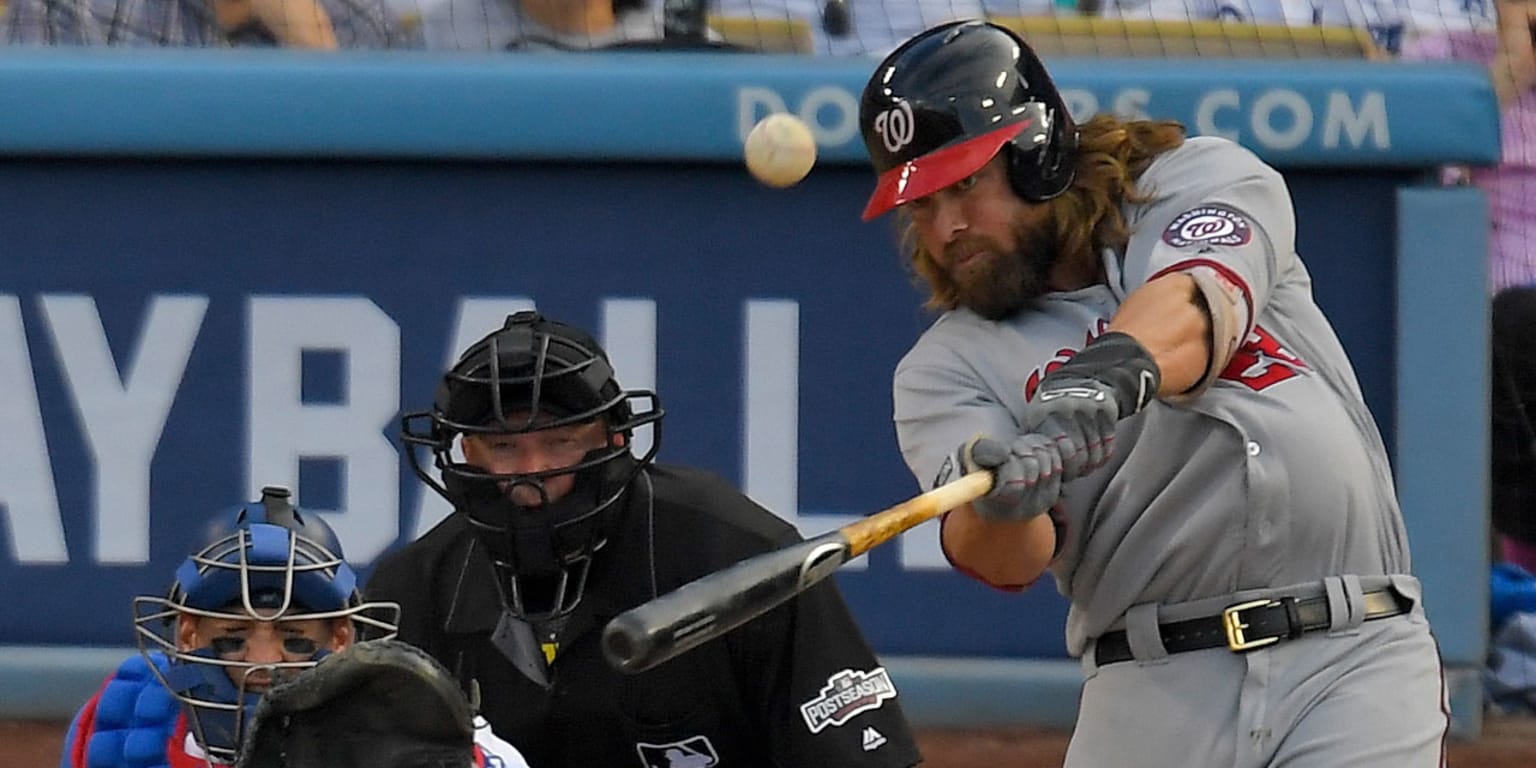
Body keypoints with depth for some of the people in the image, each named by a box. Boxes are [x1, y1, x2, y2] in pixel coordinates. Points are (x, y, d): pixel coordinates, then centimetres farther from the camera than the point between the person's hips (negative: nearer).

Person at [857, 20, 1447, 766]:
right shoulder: (946, 368, 10)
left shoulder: (1208, 179, 10)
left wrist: (1109, 374, -34)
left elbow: (1196, 306, -13)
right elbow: (1006, 560, -7)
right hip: (1154, 698, 2)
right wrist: (995, 504, -31)